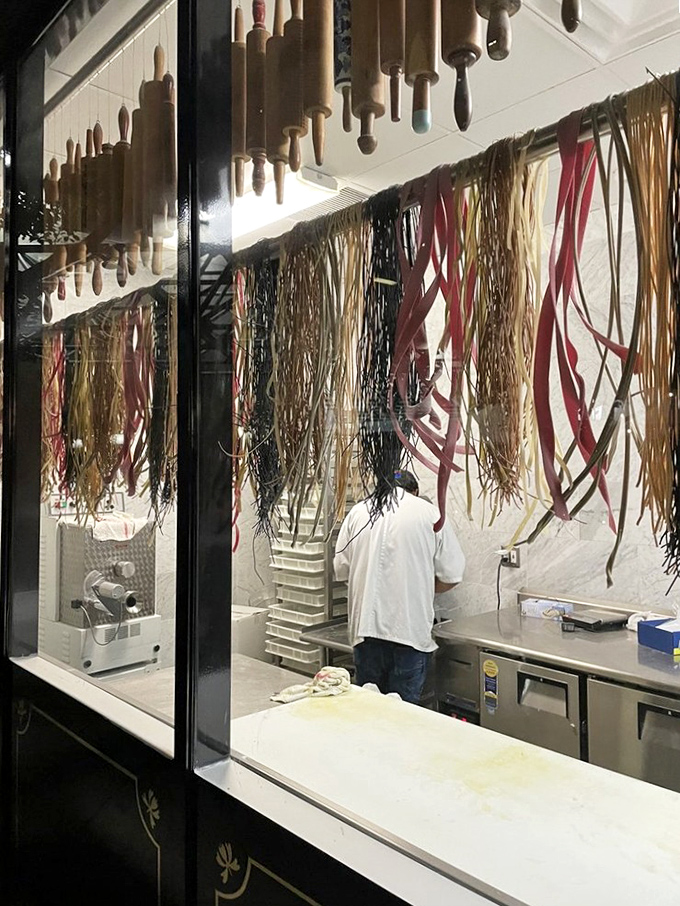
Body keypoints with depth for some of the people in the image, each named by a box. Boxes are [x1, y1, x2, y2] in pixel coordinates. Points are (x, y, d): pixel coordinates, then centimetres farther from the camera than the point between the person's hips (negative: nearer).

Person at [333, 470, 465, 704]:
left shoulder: (358, 511, 6)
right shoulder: (430, 513, 1)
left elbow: (341, 570, 8)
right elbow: (451, 577, 2)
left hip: (366, 626, 2)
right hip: (410, 629, -2)